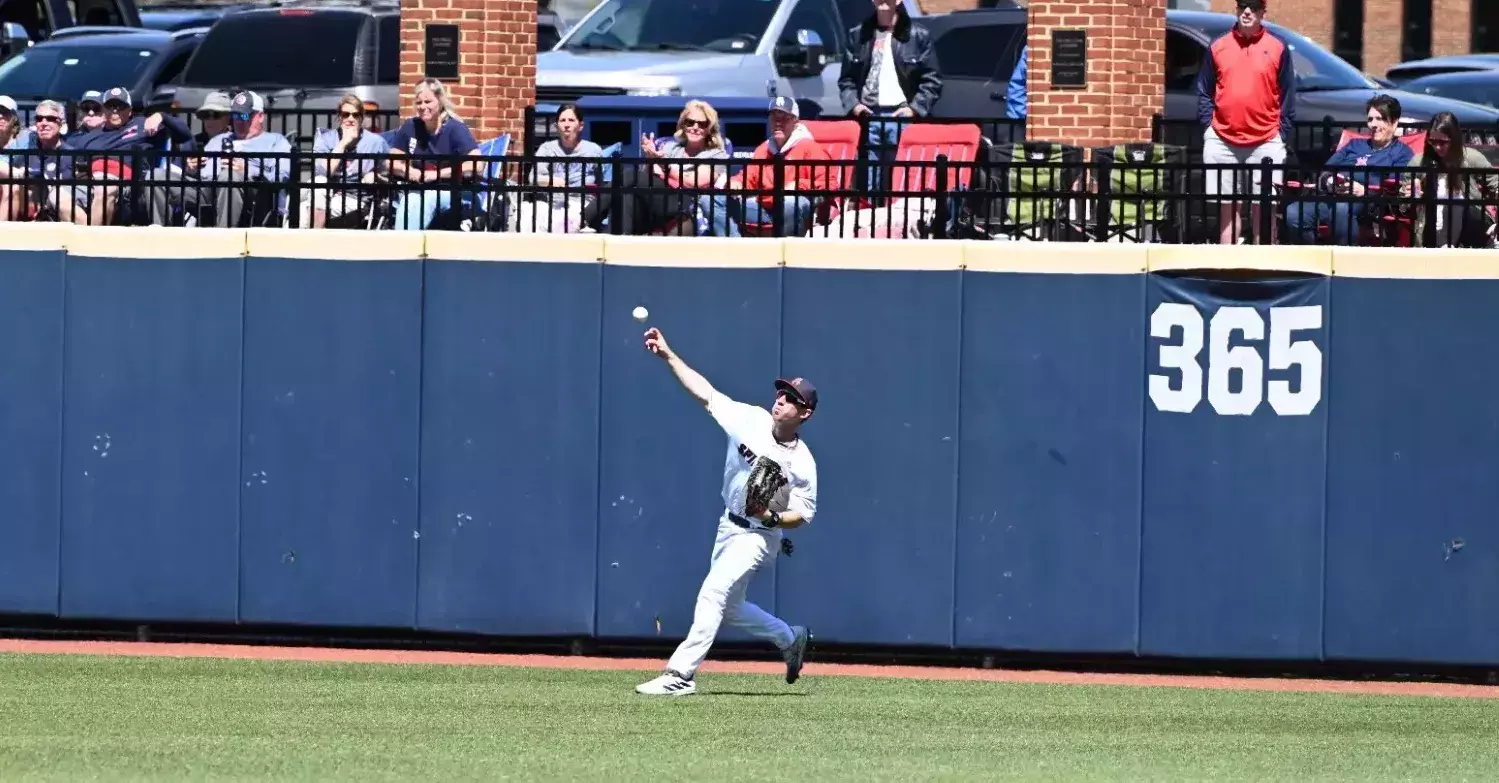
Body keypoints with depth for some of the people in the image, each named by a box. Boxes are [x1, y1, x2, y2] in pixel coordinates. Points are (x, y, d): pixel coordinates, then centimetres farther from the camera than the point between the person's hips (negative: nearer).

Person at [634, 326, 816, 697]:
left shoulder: (802, 463, -17)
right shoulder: (751, 420, -8)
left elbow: (803, 514, -8)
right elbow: (703, 391, -9)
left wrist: (772, 517, -28)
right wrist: (668, 355, -17)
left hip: (759, 536, -7)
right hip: (729, 527, 7)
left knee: (713, 593, -20)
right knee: (729, 608, 18)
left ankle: (680, 675, -21)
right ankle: (791, 639, 41)